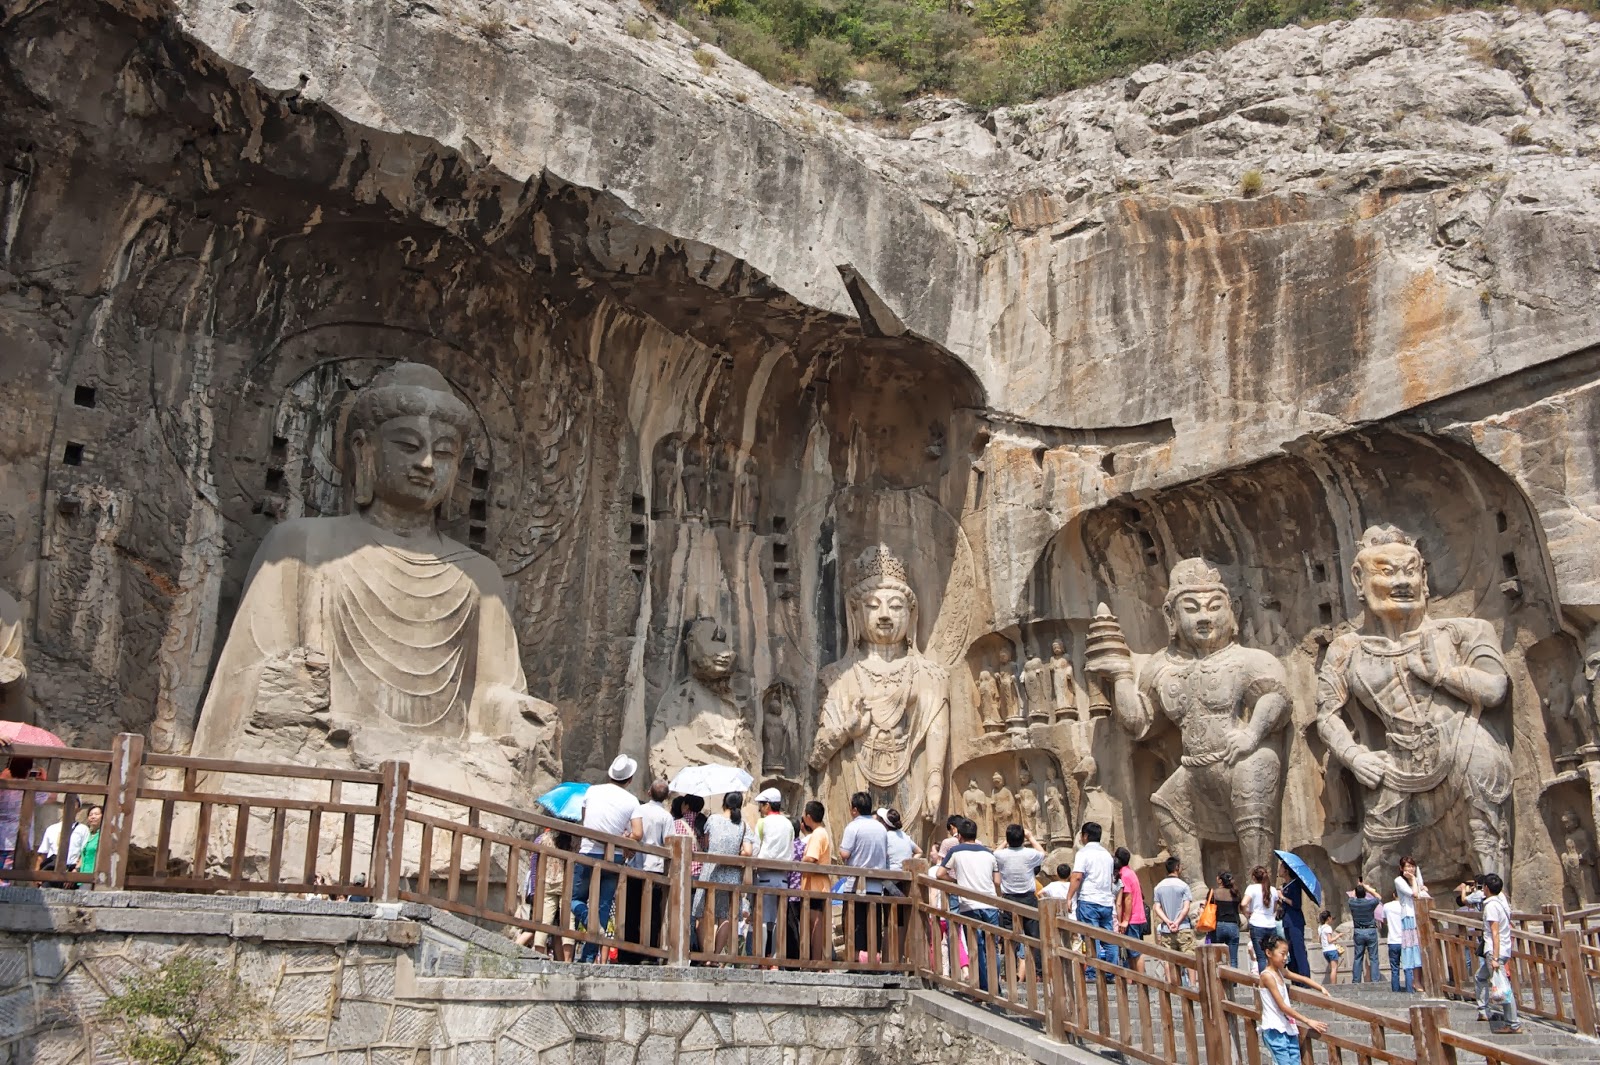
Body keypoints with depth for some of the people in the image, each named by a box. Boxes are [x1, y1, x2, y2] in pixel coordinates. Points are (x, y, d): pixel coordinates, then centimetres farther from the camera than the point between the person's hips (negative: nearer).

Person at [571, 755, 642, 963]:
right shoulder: (631, 801, -3)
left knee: (576, 897, 14)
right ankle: (589, 957, 4)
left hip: (588, 854, 0)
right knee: (604, 907, 6)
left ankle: (589, 918, -18)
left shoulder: (592, 791, 2)